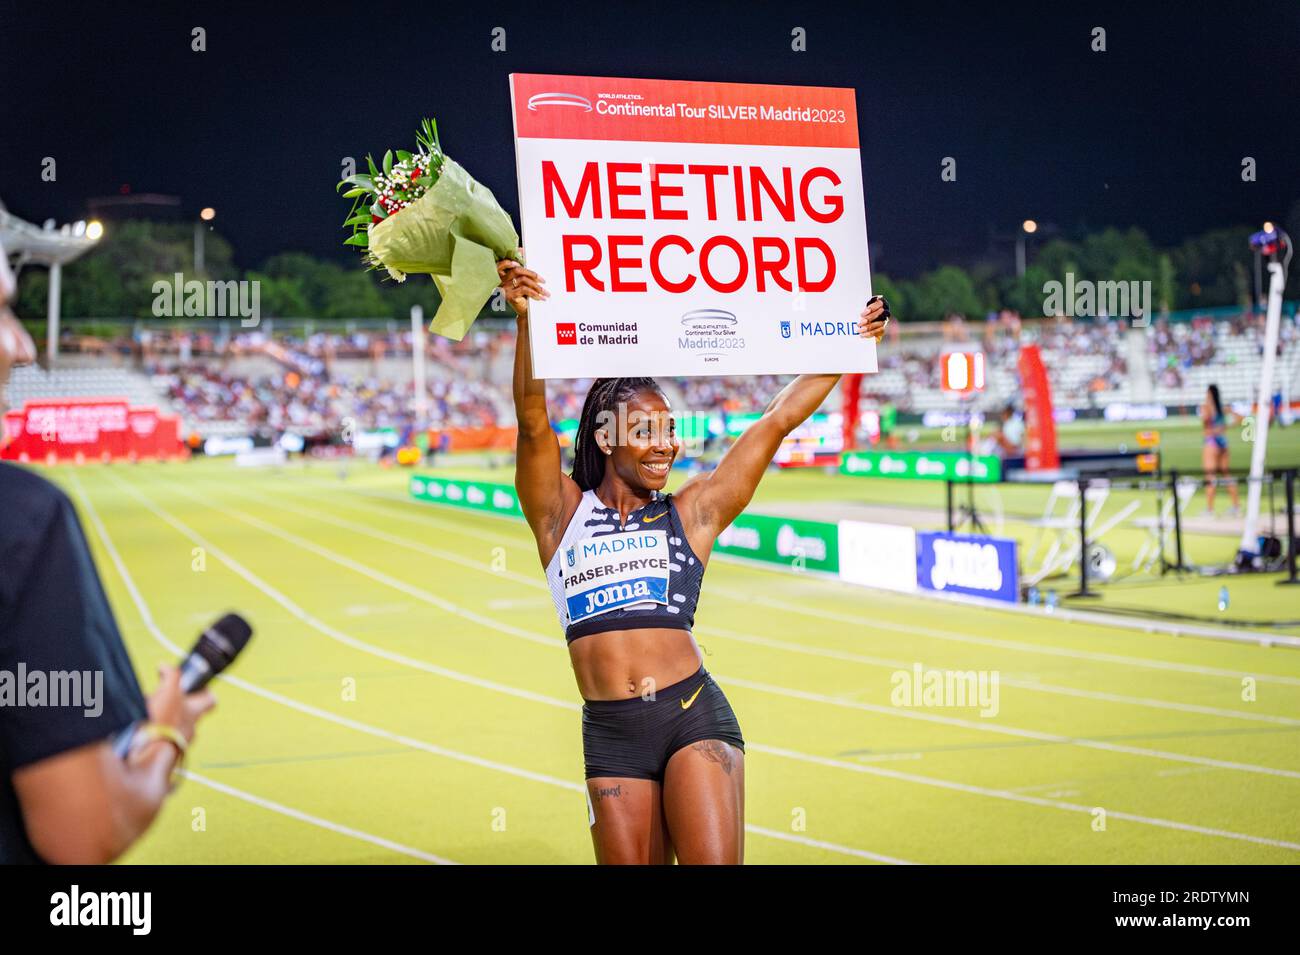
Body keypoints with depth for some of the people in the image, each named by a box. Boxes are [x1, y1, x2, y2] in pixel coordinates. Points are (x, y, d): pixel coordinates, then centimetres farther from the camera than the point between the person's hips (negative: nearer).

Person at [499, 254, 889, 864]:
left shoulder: (690, 514, 11)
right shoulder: (562, 512, 10)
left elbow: (776, 423, 13)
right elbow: (534, 422, -4)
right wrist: (526, 320, -17)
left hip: (695, 717, 0)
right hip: (611, 737, 1)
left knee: (714, 861, -14)